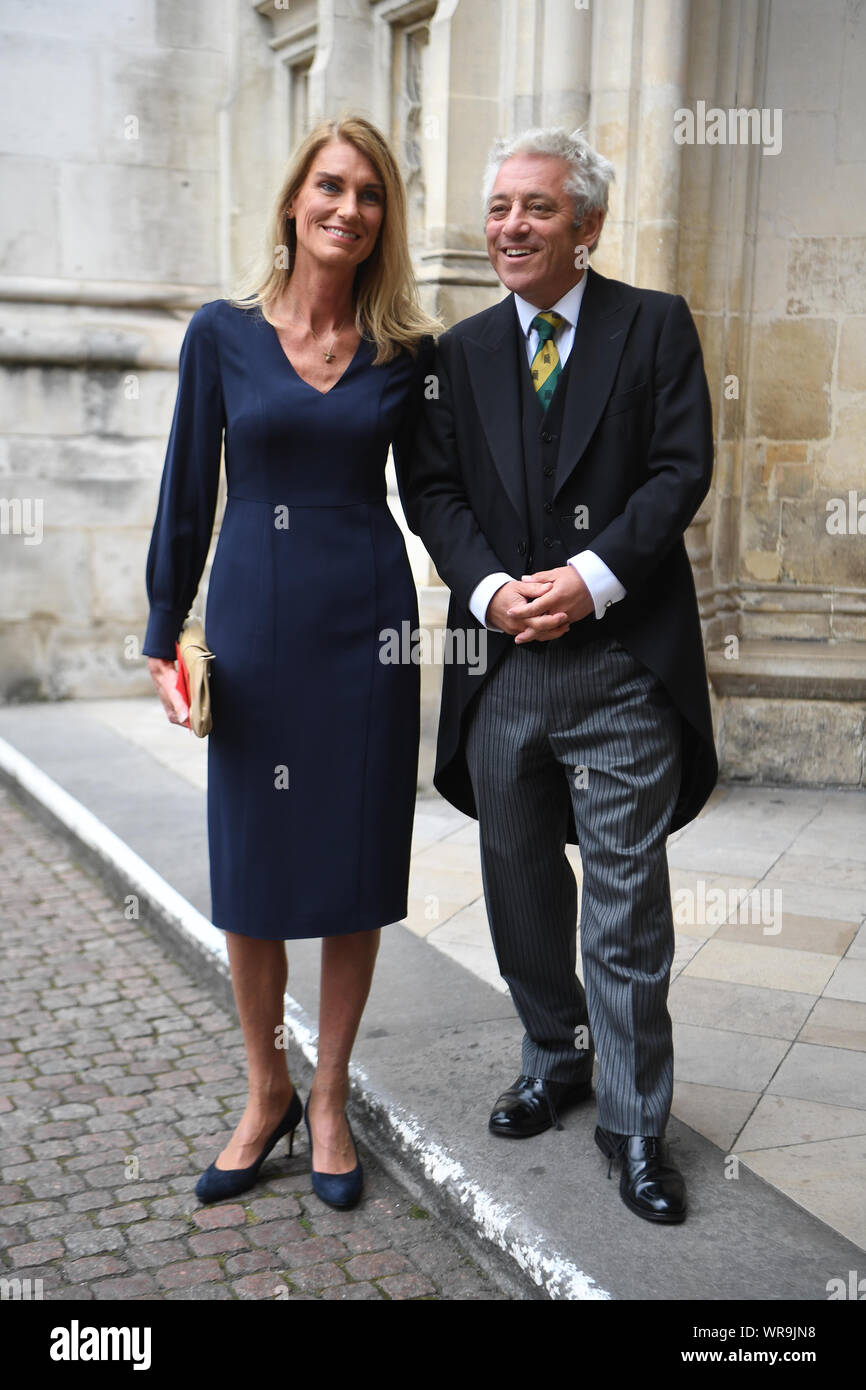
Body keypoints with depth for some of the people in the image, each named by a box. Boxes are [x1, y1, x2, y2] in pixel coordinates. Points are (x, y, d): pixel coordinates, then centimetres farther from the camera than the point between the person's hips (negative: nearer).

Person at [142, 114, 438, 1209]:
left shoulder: (407, 351, 3)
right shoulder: (222, 332, 2)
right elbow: (186, 494, 4)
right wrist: (163, 636, 3)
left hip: (367, 623, 0)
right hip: (253, 619, 0)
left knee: (353, 869, 7)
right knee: (249, 875, 7)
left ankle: (329, 1100, 24)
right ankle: (265, 1092, 27)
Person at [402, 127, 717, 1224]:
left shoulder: (657, 326, 3)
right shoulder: (461, 351, 12)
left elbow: (682, 468, -5)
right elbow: (433, 490, 6)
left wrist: (592, 576, -16)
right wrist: (490, 588, -11)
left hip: (623, 656, -4)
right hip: (504, 655, 4)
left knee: (627, 898, 0)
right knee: (522, 885, 14)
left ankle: (635, 1122, 13)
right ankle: (554, 1060, 34)